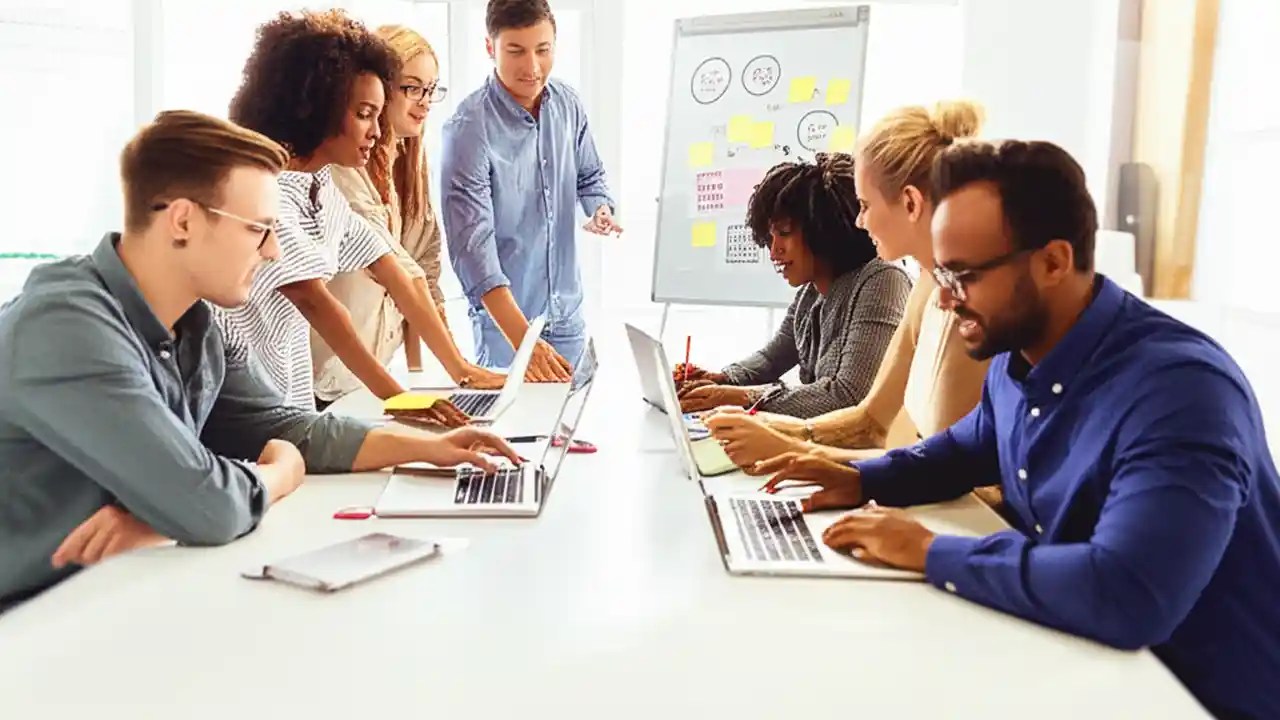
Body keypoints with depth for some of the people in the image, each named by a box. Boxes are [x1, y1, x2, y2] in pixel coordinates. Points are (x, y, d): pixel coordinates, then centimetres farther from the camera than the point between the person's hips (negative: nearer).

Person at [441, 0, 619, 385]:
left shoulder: (568, 104, -2)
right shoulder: (470, 126, -19)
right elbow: (472, 243, -27)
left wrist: (601, 210, -9)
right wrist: (522, 337, -37)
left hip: (568, 312, 5)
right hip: (503, 318, -5)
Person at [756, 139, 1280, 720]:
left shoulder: (1179, 388, -28)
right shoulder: (1014, 359, -1)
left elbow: (1127, 595, -40)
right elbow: (966, 448, 19)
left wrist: (930, 552, -29)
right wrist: (861, 481, 1)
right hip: (1079, 661, 7)